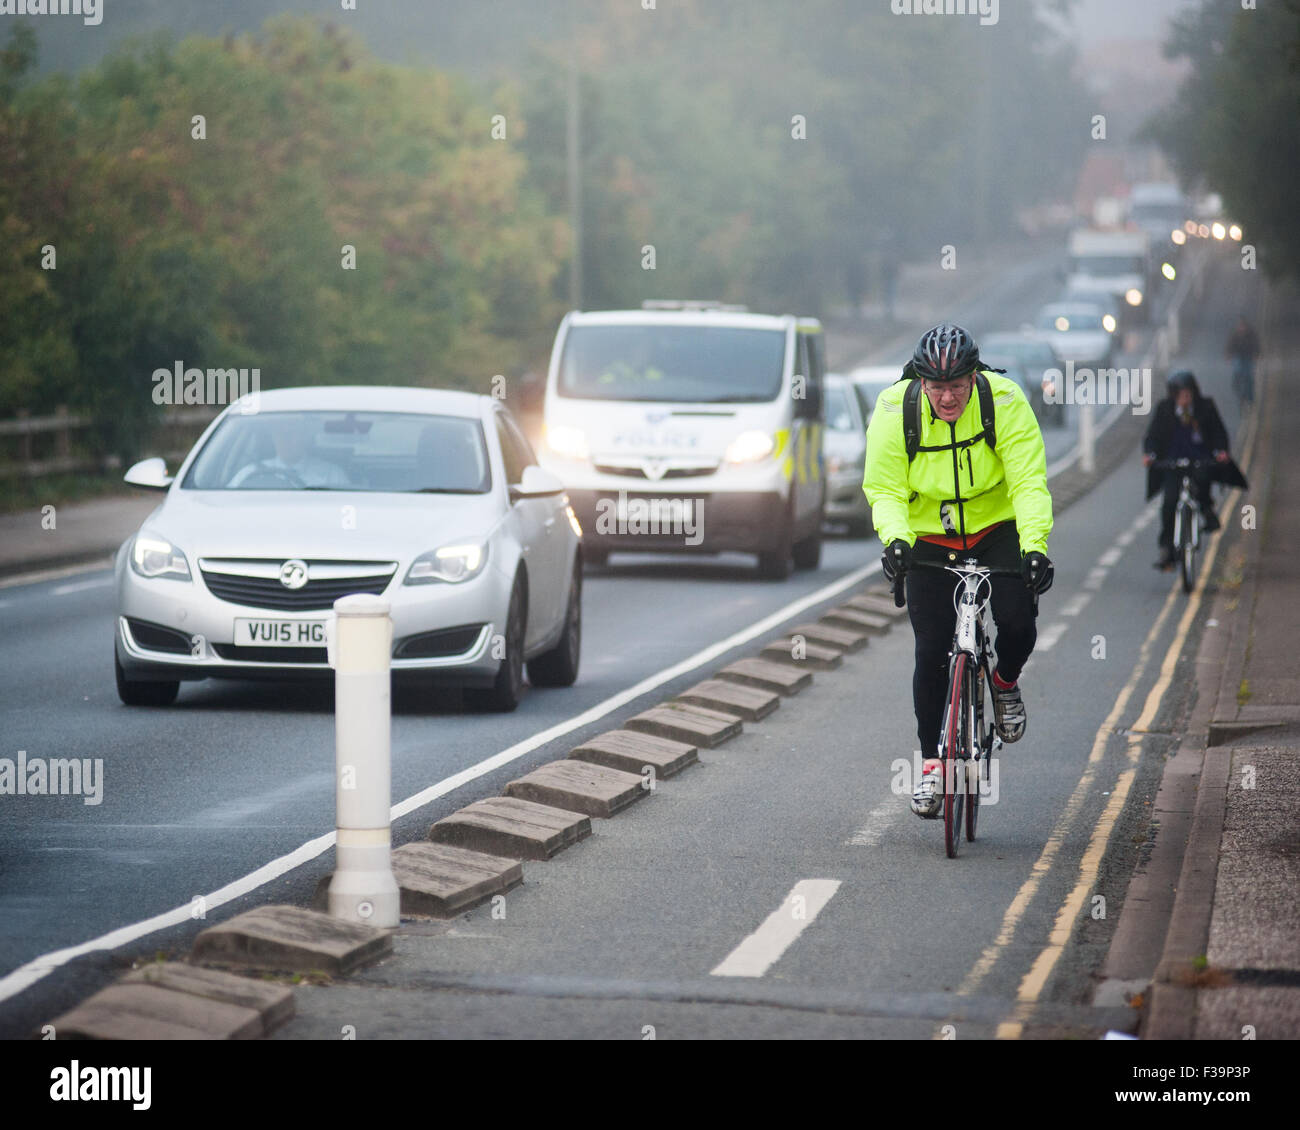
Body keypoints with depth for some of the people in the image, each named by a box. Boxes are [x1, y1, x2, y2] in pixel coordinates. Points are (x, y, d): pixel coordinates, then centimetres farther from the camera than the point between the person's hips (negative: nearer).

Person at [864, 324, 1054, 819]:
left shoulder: (1004, 402, -21)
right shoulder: (895, 410, -18)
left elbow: (1029, 480, -24)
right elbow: (885, 489, -15)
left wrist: (1034, 546, -38)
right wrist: (895, 539, -35)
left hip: (998, 531, -1)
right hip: (929, 540, 1)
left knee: (1017, 624, -21)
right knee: (932, 653, -6)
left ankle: (1005, 684, 14)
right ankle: (933, 763, 10)